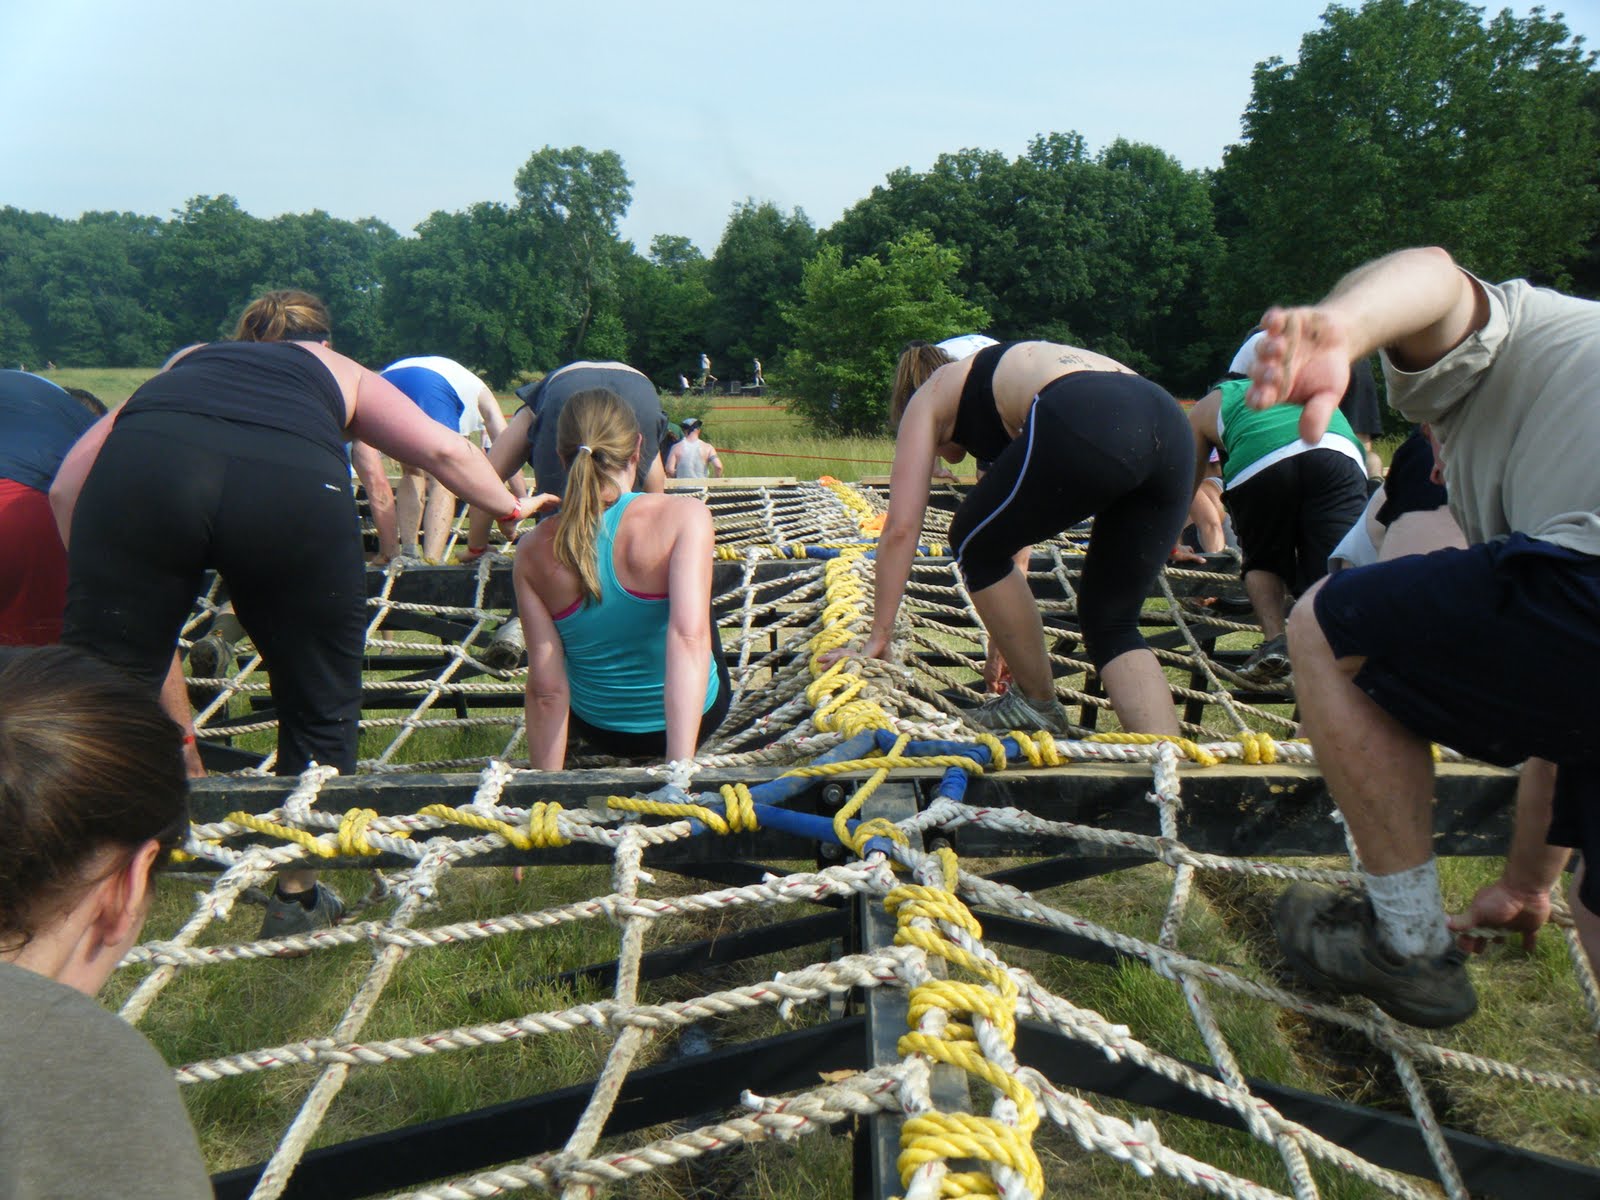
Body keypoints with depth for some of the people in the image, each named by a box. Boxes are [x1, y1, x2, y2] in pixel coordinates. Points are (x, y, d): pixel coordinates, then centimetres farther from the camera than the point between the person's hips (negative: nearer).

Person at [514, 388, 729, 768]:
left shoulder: (534, 552, -17)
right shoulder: (684, 515, -24)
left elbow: (546, 689, -16)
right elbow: (689, 637, -36)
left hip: (599, 732, 2)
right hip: (698, 718, -2)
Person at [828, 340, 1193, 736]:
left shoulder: (928, 398, 25)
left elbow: (901, 528, 16)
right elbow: (1014, 528, 45)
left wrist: (879, 636, 24)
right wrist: (1009, 633, 50)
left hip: (1085, 427, -8)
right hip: (1170, 426, 8)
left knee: (974, 546, 19)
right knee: (1111, 624, 18)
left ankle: (1038, 704, 28)